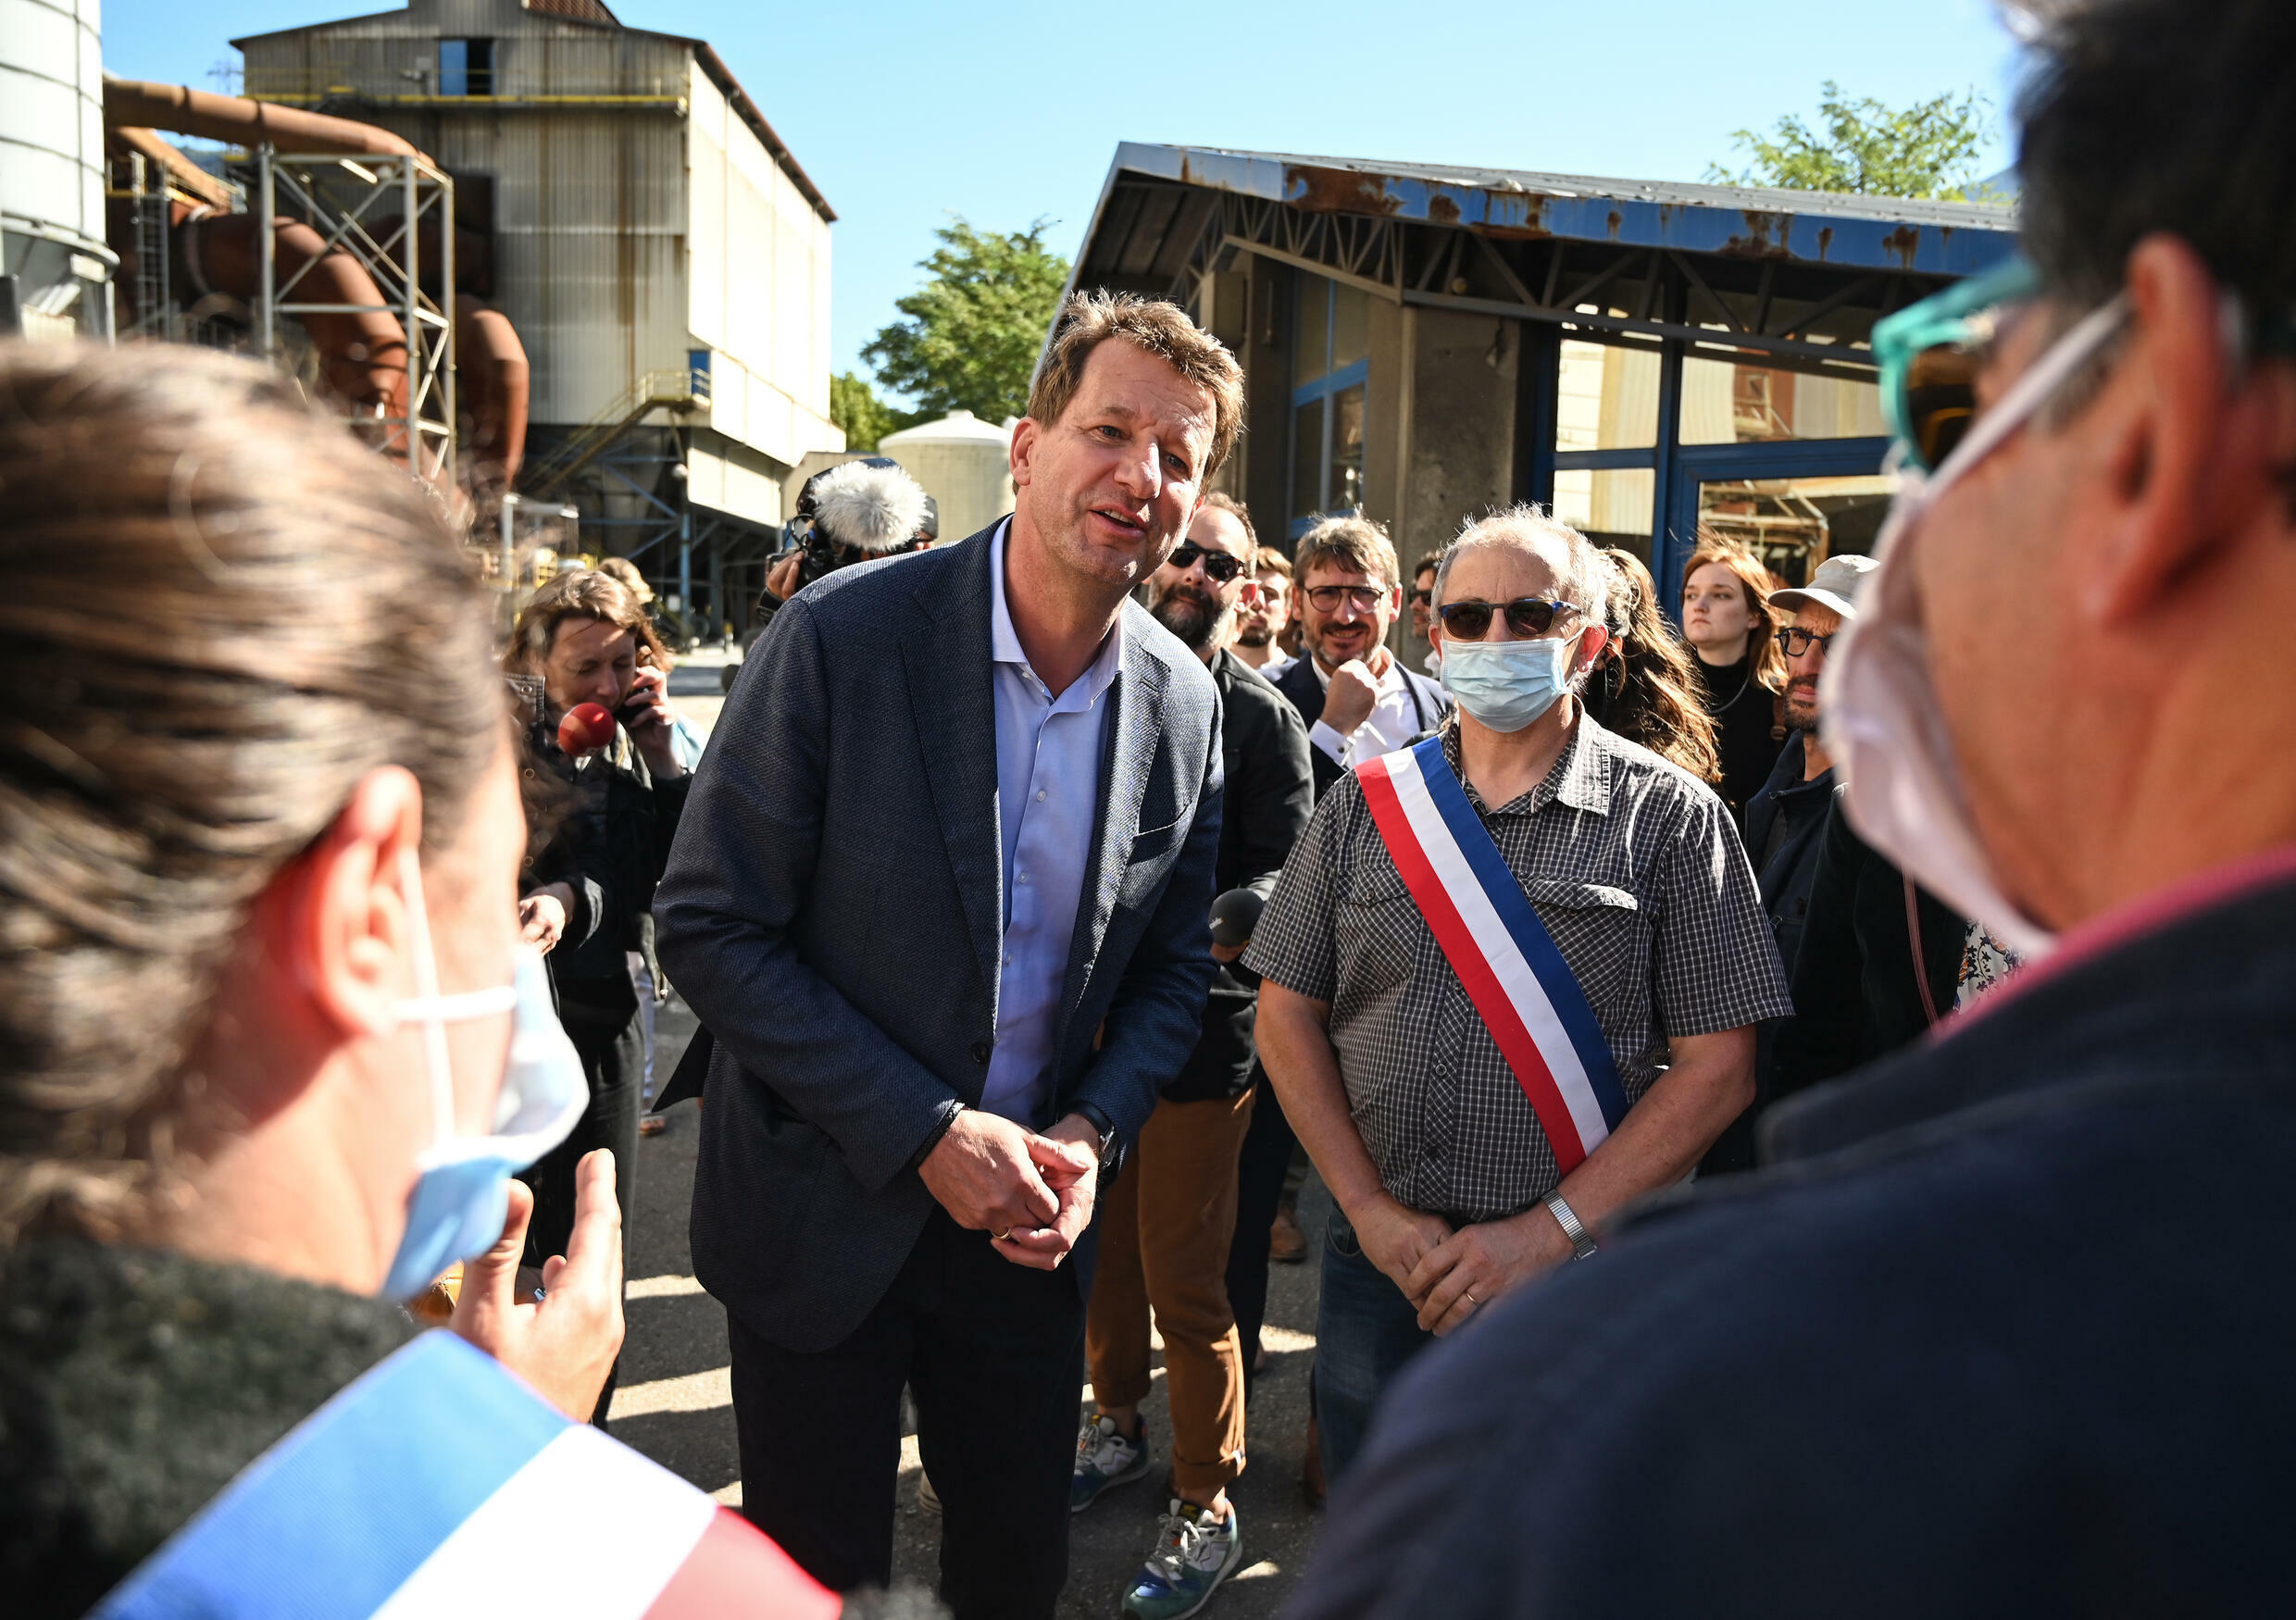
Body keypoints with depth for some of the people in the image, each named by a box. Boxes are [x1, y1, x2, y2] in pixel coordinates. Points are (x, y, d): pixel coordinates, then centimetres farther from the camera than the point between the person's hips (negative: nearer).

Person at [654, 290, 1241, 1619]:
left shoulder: (1187, 702, -4)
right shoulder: (844, 634, -18)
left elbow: (1174, 968, 7)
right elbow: (712, 925, -16)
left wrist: (1091, 1135, -9)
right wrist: (926, 1134, -19)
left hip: (1030, 1214, 4)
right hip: (823, 1200, -3)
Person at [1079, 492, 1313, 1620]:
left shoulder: (1263, 717, -4)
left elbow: (1284, 870, -13)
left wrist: (1207, 927, -32)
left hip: (1201, 1022, -4)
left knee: (1183, 1280, 1)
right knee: (1102, 1250, 17)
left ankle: (1205, 1511, 17)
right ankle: (1118, 1426, 40)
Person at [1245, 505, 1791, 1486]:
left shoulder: (1669, 817, -4)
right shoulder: (1365, 805, 4)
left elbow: (1717, 1066, -8)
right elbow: (1288, 1012, 5)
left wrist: (1549, 1230, -14)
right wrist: (1370, 1208, -5)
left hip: (1578, 1276, -2)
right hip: (1378, 1260, 3)